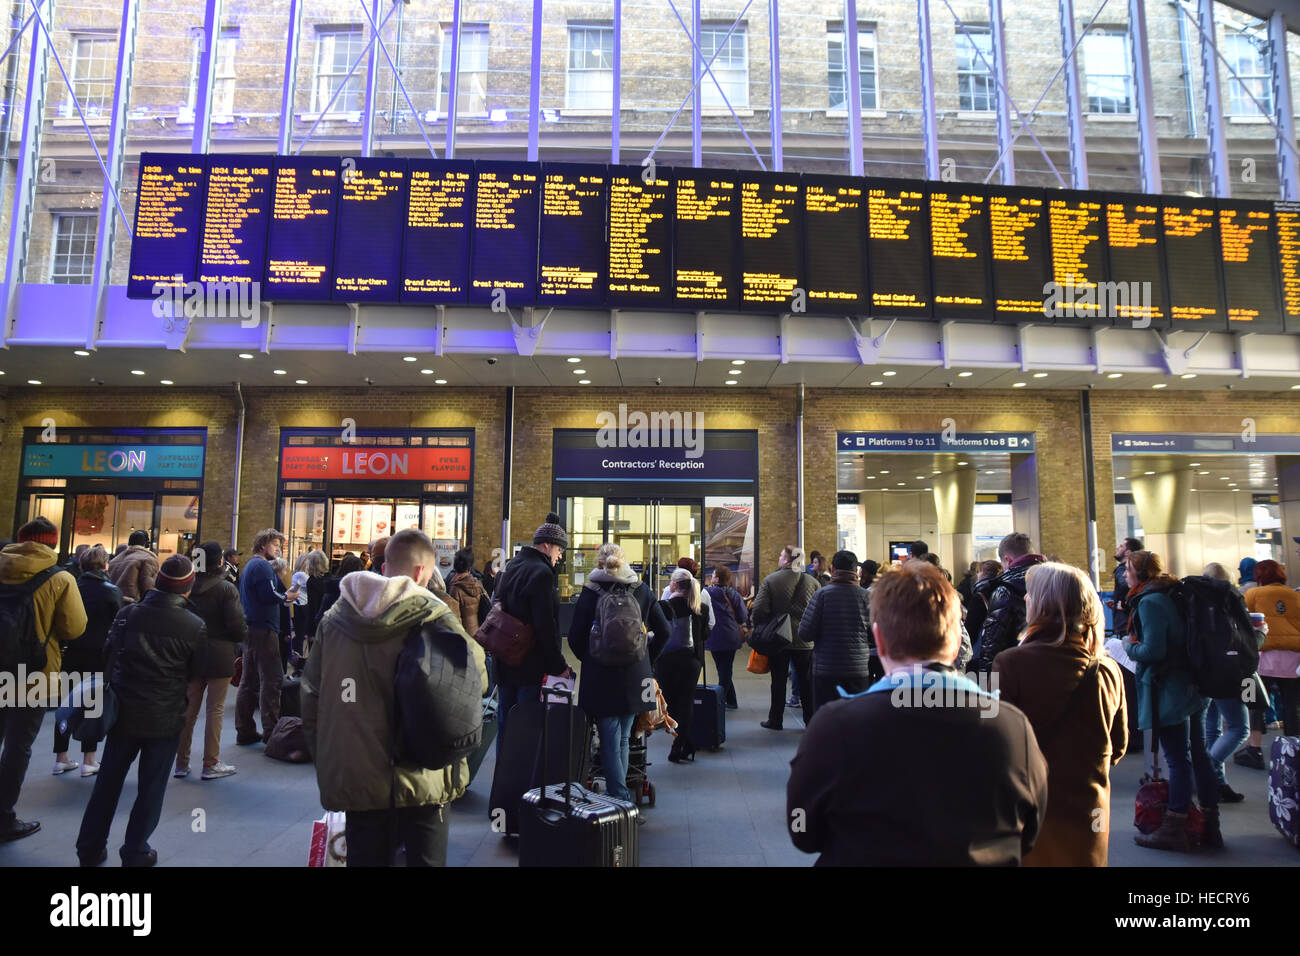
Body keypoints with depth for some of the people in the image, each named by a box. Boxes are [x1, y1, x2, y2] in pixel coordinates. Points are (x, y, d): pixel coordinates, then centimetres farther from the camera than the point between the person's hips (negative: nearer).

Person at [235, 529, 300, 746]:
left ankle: (245, 731, 18)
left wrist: (283, 597, 11)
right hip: (263, 630, -10)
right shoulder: (262, 566, -12)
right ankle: (271, 732, -6)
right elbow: (270, 595, -23)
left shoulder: (249, 566, 20)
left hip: (250, 628, 10)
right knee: (272, 680, -7)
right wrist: (286, 597, -6)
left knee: (249, 681, 13)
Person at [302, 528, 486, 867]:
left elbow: (310, 697, 7)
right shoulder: (434, 617, -11)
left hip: (355, 780, 4)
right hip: (420, 781, -4)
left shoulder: (333, 620, 3)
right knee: (424, 859, 11)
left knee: (366, 857, 18)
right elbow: (477, 680, -7)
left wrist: (326, 759, 17)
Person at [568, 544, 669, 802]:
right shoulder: (642, 590, 3)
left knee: (610, 741, 2)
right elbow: (663, 631, 4)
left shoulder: (590, 592, -6)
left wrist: (590, 660, 9)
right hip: (635, 676, 3)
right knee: (623, 739, 16)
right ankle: (619, 792, 23)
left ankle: (620, 797, 0)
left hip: (601, 676, -3)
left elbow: (576, 637, -6)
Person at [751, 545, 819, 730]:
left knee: (778, 681, 9)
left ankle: (775, 720, 17)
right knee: (807, 681, 12)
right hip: (805, 640, 2)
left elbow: (759, 610, -14)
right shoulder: (812, 582, -2)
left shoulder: (770, 580, -10)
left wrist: (756, 625, 4)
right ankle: (811, 720, 17)